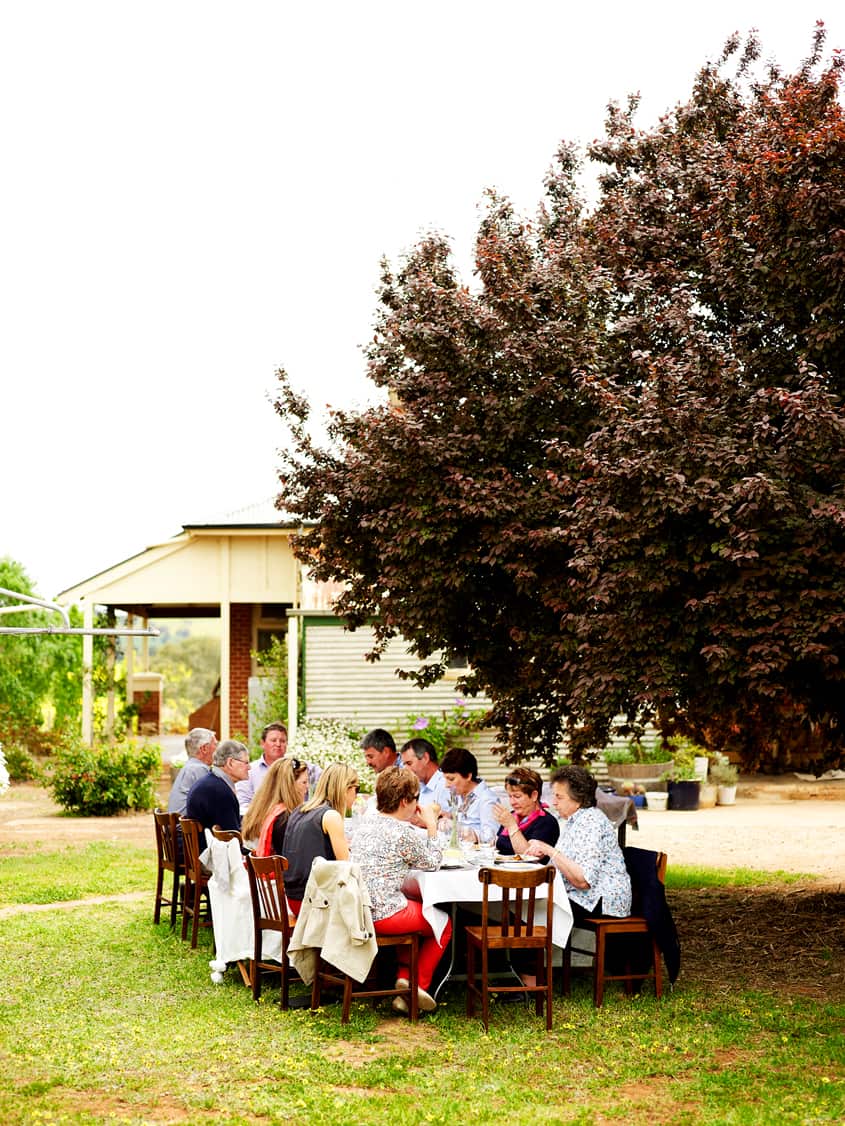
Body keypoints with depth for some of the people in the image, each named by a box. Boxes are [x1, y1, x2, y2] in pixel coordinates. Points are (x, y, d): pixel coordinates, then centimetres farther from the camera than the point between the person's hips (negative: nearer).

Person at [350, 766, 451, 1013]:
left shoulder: (367, 825, 9)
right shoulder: (403, 832, -15)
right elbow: (432, 863, -2)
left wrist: (426, 825, 19)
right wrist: (432, 827, 6)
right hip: (384, 915, -8)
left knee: (415, 909, 33)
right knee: (443, 925, 17)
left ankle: (403, 977, 24)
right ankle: (418, 988, 19)